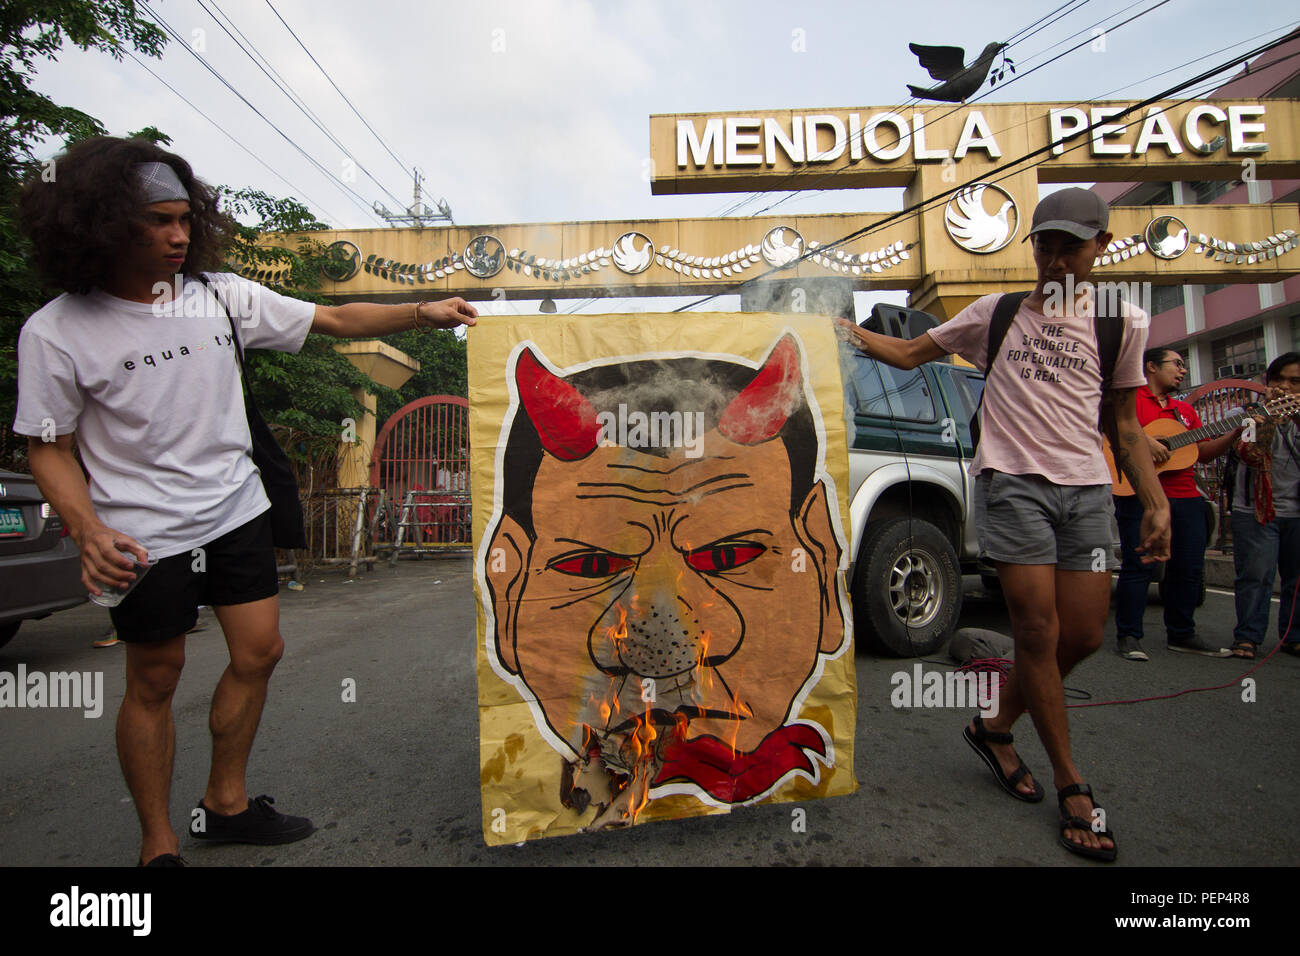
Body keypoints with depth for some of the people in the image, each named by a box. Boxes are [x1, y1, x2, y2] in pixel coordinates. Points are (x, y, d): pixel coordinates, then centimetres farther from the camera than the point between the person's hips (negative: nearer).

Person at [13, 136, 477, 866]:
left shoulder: (219, 294, -3)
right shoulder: (57, 333, -11)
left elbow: (334, 320, 0)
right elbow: (49, 447, -5)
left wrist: (420, 313, -11)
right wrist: (89, 532, -20)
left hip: (238, 511, 4)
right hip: (145, 537, -4)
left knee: (259, 652, 10)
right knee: (155, 681, 8)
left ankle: (226, 804, 32)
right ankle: (158, 844, 28)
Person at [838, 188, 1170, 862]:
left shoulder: (1124, 323, 12)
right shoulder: (996, 312, 9)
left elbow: (1124, 425, 14)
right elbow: (911, 353, 12)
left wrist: (1156, 502, 6)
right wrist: (850, 332, -2)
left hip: (1087, 488, 3)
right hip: (1013, 482, -3)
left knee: (1083, 635, 2)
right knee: (1039, 632, -5)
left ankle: (995, 728, 26)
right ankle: (1072, 788, 12)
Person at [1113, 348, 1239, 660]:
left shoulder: (1185, 410, 22)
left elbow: (1205, 453, 21)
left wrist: (1238, 432, 8)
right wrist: (1143, 440, -20)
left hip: (1186, 497, 7)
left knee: (1189, 568, 10)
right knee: (1138, 566, -6)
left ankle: (1181, 634, 23)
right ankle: (1128, 636, 2)